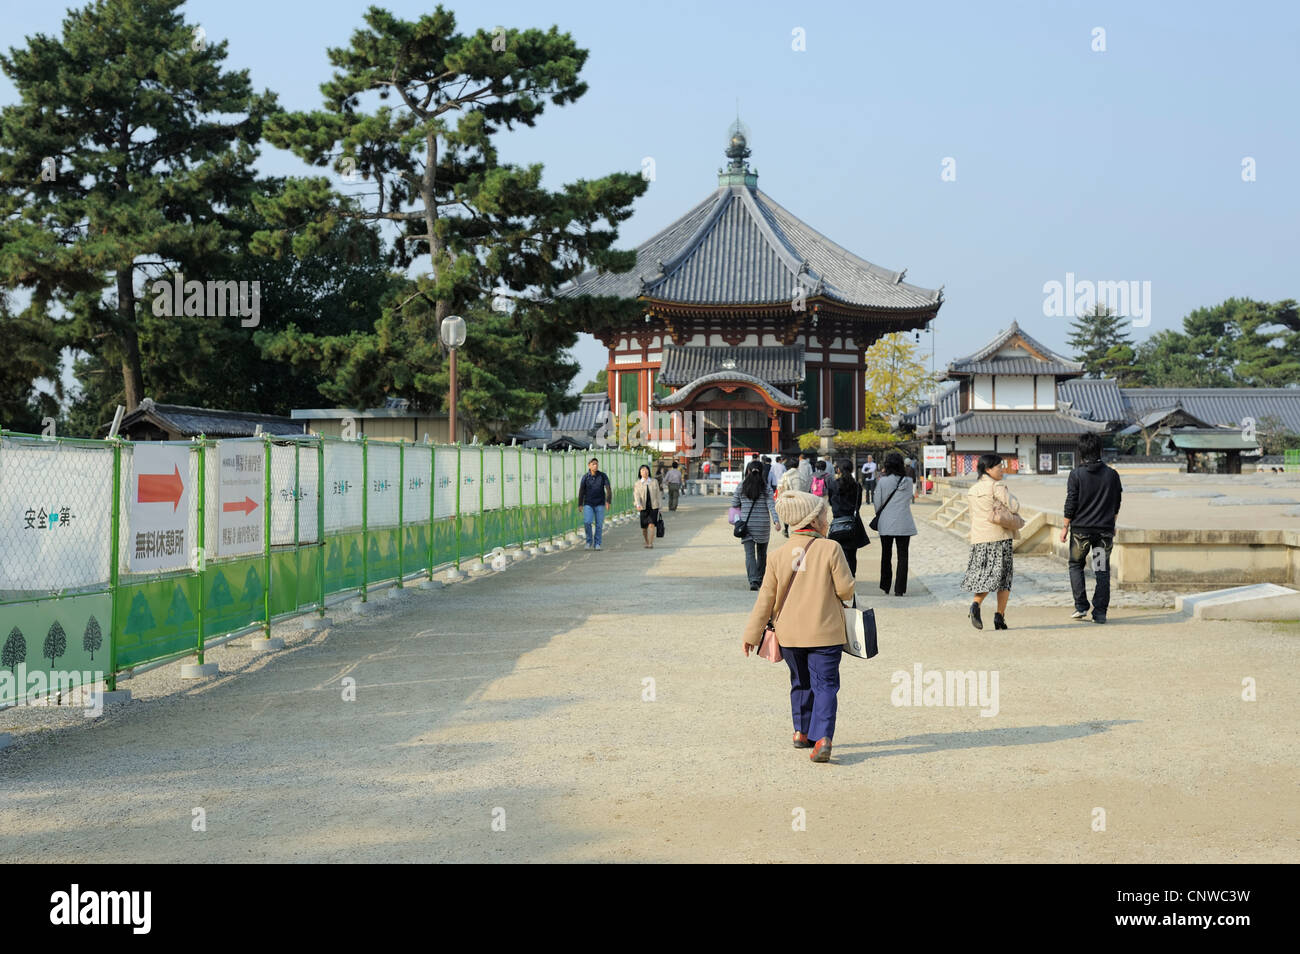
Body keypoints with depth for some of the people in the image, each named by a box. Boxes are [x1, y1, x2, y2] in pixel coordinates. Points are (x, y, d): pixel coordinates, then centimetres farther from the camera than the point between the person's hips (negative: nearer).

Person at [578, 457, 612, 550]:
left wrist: (608, 501, -22)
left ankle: (597, 544, 11)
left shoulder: (603, 475, -4)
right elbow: (581, 491, 6)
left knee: (599, 524, 0)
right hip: (588, 504, 0)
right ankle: (589, 541, 6)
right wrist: (580, 504, 6)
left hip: (600, 504, 0)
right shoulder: (585, 477, -2)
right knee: (587, 522, -13)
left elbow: (608, 489, -9)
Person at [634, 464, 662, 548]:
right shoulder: (638, 484, 2)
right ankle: (647, 542, 31)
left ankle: (651, 544, -17)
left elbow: (657, 494, 7)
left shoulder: (654, 481, 4)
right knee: (644, 528, 7)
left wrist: (658, 507, 7)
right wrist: (638, 505, -27)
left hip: (653, 506, -1)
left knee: (652, 525, -16)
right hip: (643, 507, 1)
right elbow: (636, 495, -9)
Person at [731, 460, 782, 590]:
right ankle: (760, 579, 27)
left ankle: (753, 580, -20)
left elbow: (734, 504, 5)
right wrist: (776, 521, -18)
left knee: (749, 553, -4)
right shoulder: (766, 488, -4)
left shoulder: (741, 487, -2)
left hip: (746, 525, 0)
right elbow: (771, 506, -13)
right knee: (762, 553, 18)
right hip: (762, 525, 0)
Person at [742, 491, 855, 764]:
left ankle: (801, 732, 30)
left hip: (790, 634, 4)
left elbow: (765, 598, 2)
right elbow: (846, 589, -10)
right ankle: (822, 738, -14)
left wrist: (752, 634, 9)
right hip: (825, 633, -3)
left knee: (801, 682, 21)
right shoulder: (830, 549, -11)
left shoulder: (779, 555, -1)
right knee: (825, 685, 1)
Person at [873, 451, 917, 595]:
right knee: (902, 556, 5)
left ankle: (886, 588, 17)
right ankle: (899, 589, 1)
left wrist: (878, 516, 14)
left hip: (886, 524, 0)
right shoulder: (908, 481, -2)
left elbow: (877, 503, -3)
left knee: (886, 555, 12)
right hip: (904, 524, 1)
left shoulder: (883, 481, -8)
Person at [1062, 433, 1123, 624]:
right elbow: (1117, 502, 9)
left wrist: (1065, 526, 2)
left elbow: (1071, 503, -8)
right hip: (1105, 529, 2)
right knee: (1102, 569, 8)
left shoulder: (1076, 474, -9)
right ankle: (1100, 611, 5)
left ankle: (1081, 606, 4)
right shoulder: (1112, 474, 0)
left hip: (1081, 529, -2)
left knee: (1076, 565, 15)